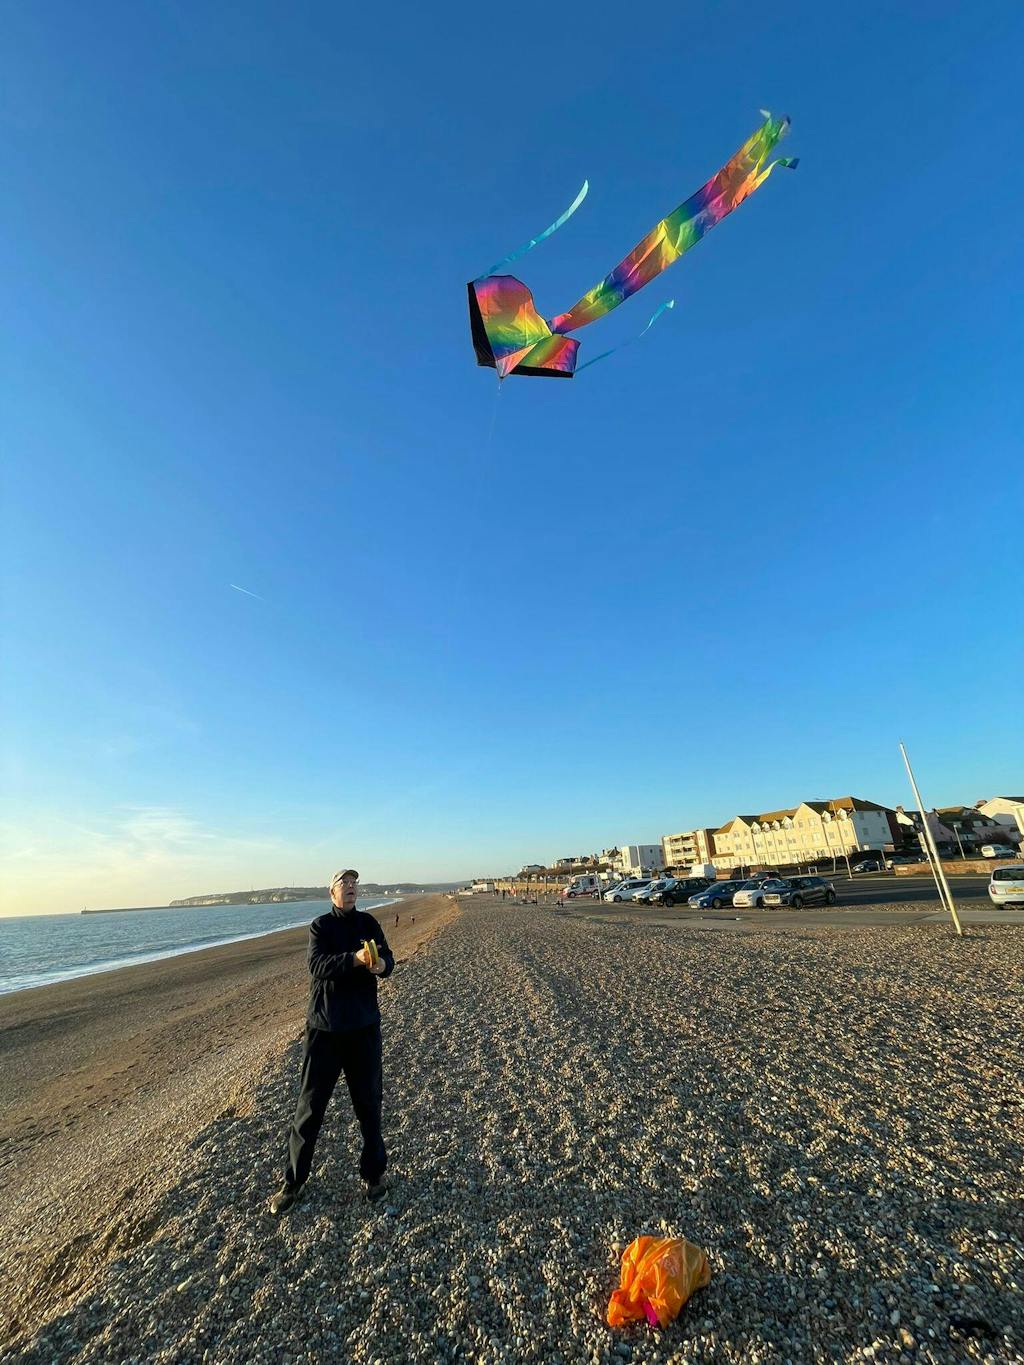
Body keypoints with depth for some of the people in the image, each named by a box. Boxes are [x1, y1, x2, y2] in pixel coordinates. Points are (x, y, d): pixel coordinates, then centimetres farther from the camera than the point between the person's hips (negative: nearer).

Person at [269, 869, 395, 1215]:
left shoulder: (369, 923, 1)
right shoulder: (320, 926, -5)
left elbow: (388, 959, -6)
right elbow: (317, 965, -21)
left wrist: (381, 964, -30)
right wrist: (354, 959, -37)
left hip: (364, 1025, 2)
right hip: (324, 1027, -2)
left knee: (369, 1103, 13)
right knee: (310, 1106, 8)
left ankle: (374, 1173, 33)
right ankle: (293, 1181, 30)